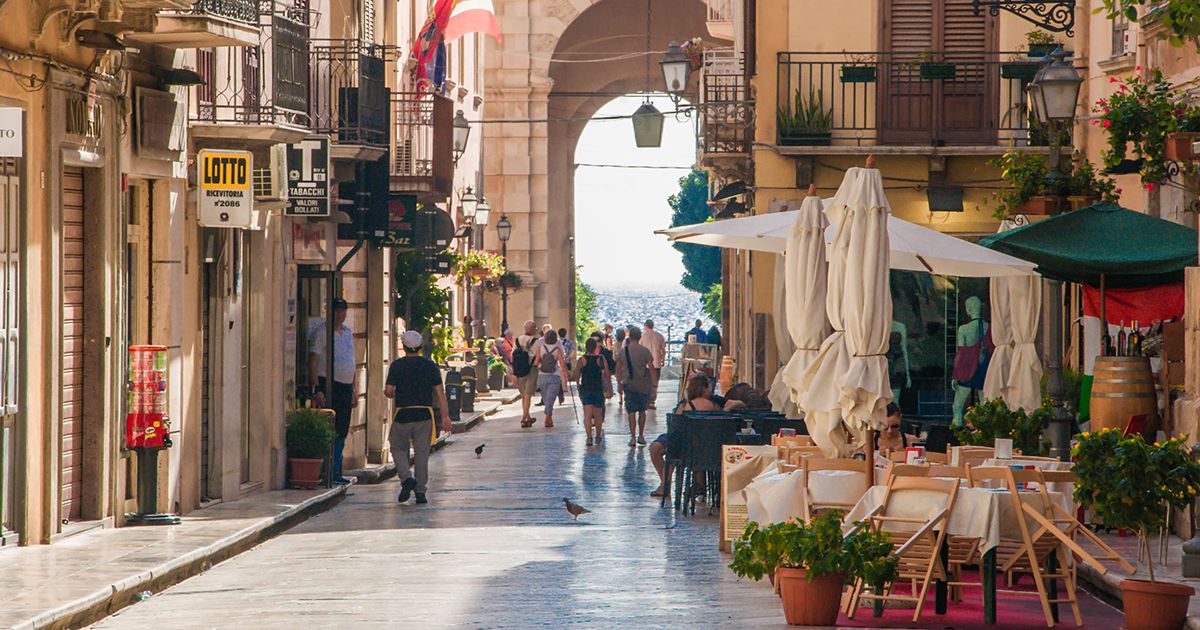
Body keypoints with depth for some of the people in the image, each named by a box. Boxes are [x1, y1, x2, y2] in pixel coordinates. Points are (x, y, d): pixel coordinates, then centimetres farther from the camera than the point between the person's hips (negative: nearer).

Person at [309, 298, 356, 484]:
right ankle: (327, 472, -8)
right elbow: (313, 363, -9)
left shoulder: (348, 333, 17)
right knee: (330, 431, -10)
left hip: (345, 388, 7)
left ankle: (336, 472, 13)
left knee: (342, 432, 7)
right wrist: (317, 389, -17)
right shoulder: (321, 333, -5)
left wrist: (354, 390, 18)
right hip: (328, 385, -7)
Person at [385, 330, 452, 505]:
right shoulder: (430, 366, 2)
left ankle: (406, 478, -9)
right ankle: (420, 491, 4)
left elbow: (388, 391, -7)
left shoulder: (397, 365, -3)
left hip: (403, 415, -2)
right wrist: (445, 416, -3)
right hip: (424, 415, 2)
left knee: (398, 449, 14)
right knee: (421, 453, 6)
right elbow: (440, 392, -3)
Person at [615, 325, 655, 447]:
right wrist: (653, 383, -1)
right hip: (643, 384, 0)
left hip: (629, 384, 0)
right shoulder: (645, 351, -5)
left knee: (631, 412, 2)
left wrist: (619, 382, 15)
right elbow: (651, 368, -7)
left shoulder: (622, 352, 1)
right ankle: (641, 436, 17)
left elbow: (618, 369, 4)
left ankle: (633, 437, -4)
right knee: (642, 411, 13)